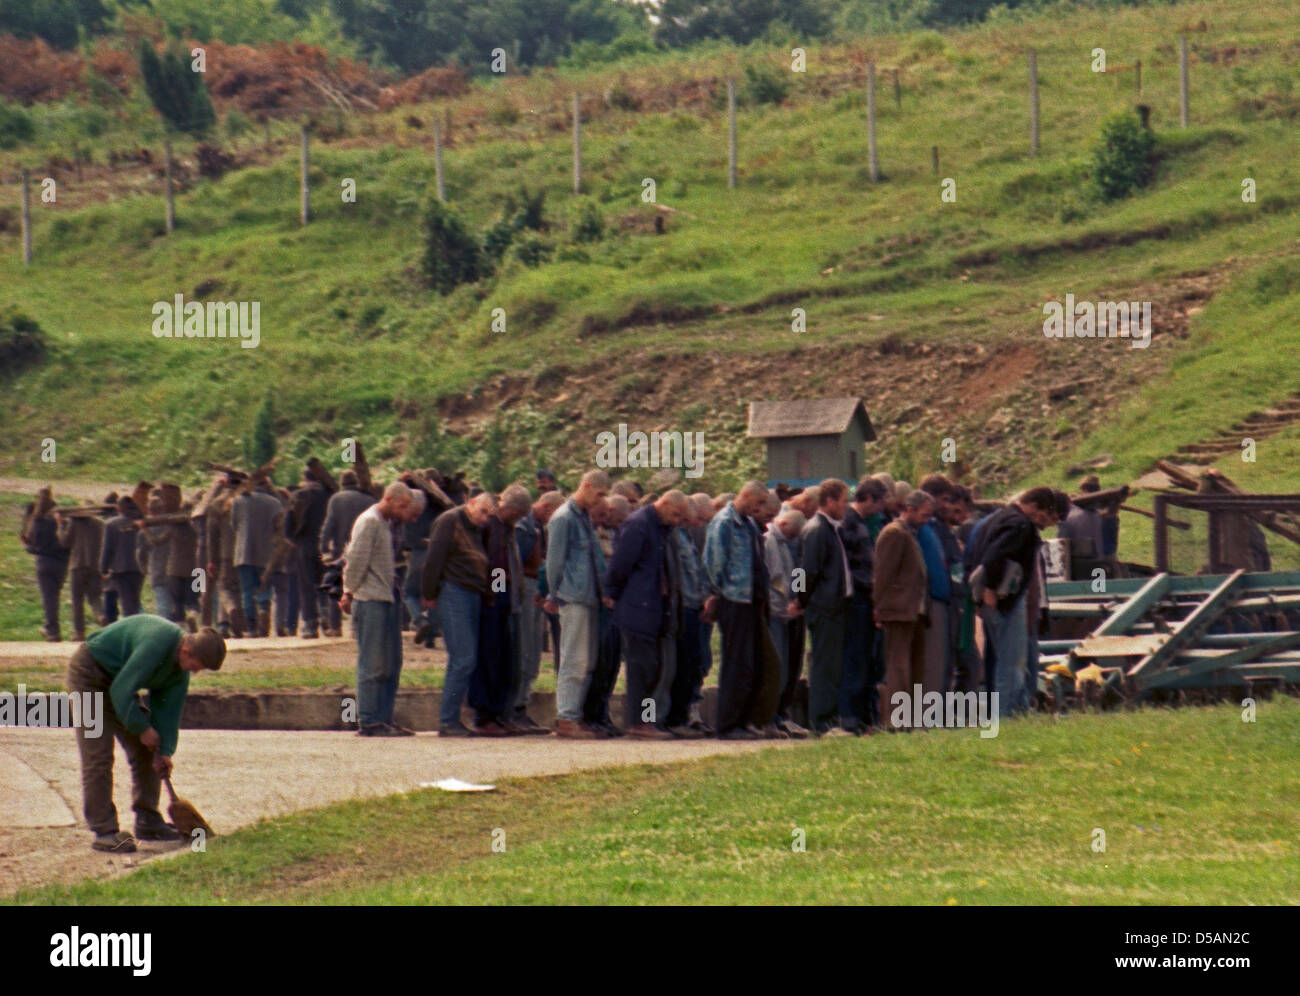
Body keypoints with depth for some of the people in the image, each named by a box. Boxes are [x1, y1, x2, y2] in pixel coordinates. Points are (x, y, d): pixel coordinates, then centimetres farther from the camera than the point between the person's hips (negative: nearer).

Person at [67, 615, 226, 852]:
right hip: (88, 673, -9)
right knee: (98, 757, -13)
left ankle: (148, 822, 17)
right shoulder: (156, 644, -34)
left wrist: (165, 751, -9)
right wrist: (142, 728, -21)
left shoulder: (180, 669, -5)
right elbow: (121, 691, -32)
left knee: (145, 751, 8)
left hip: (117, 679, 9)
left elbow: (167, 708, 0)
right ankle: (104, 831, -12)